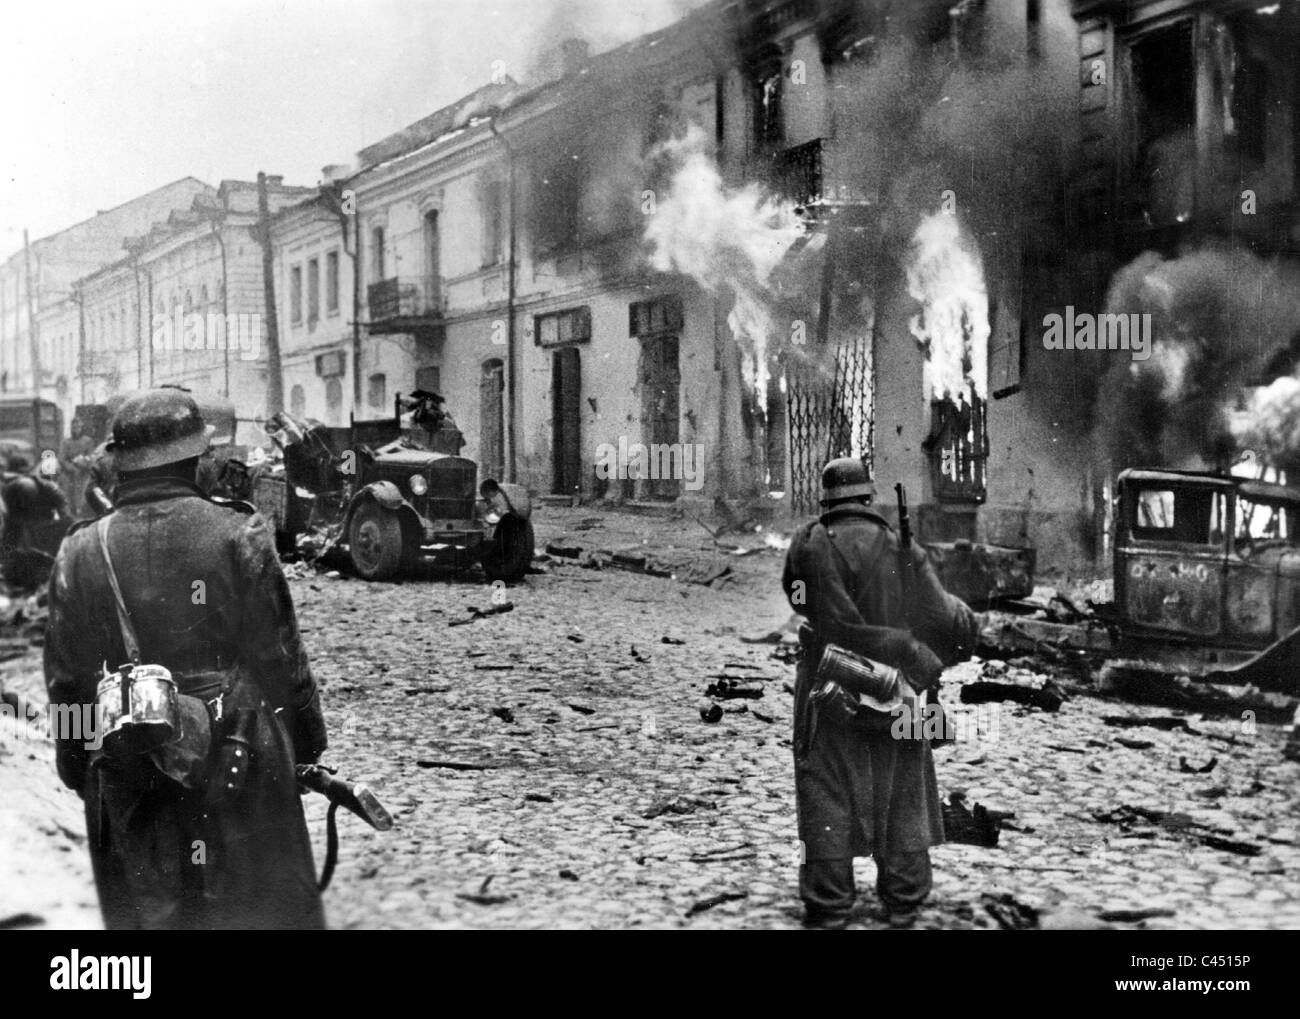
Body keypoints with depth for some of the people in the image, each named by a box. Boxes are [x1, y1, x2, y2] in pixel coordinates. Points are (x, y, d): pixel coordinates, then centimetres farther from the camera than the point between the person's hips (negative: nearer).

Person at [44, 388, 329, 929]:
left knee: (145, 910, 14)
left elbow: (65, 678, 4)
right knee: (266, 907, 12)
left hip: (126, 780, 2)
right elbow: (280, 656, -7)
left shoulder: (81, 551, -2)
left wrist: (77, 766, 16)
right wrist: (307, 742, 5)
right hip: (241, 764, -2)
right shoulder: (236, 536, -10)